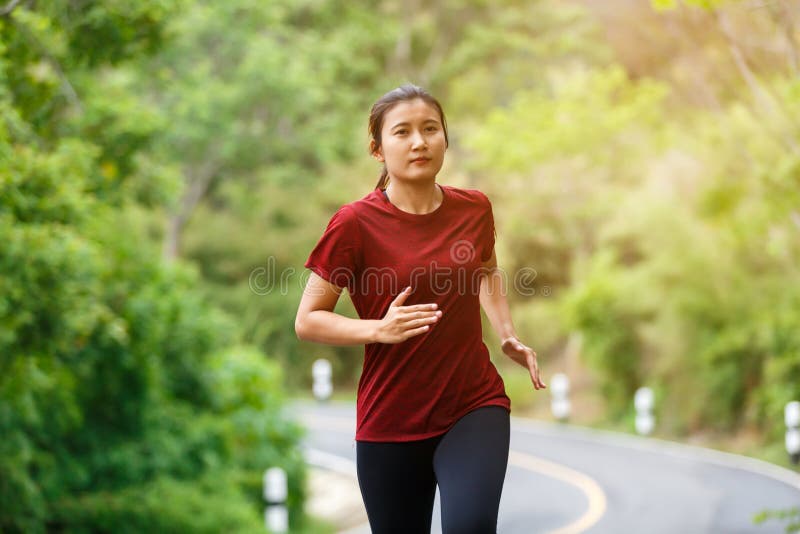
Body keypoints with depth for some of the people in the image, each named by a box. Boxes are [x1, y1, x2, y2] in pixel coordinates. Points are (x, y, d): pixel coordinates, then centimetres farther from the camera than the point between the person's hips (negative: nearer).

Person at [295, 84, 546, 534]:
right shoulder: (355, 224, -10)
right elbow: (308, 320, -5)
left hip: (475, 405, 1)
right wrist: (379, 329, -21)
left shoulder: (474, 209, 1)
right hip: (390, 423, -1)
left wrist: (508, 335, 9)